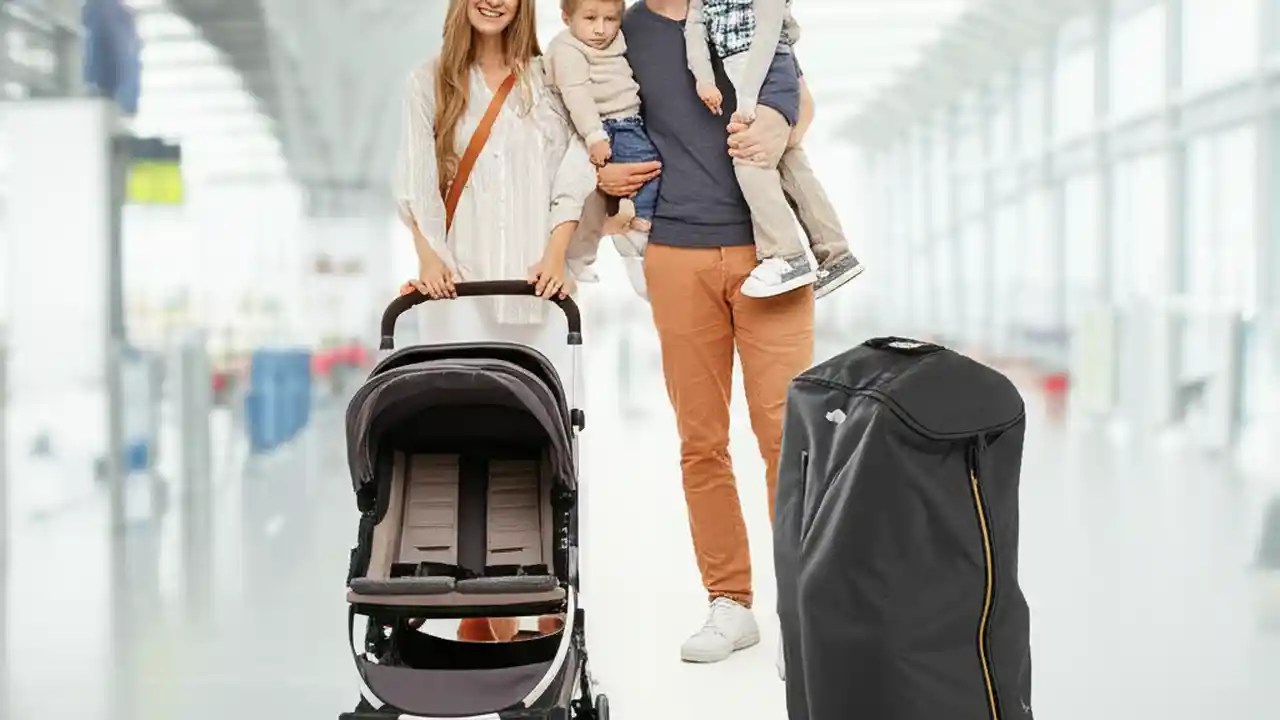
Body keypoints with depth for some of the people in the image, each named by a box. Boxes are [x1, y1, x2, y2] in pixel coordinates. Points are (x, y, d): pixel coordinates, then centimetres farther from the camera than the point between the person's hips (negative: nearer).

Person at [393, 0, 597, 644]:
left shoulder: (546, 80, 11)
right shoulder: (430, 83, 13)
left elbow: (570, 176, 7)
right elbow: (415, 182, 7)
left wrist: (556, 254, -6)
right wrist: (428, 255, -7)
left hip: (532, 284, 0)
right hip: (460, 285, 0)